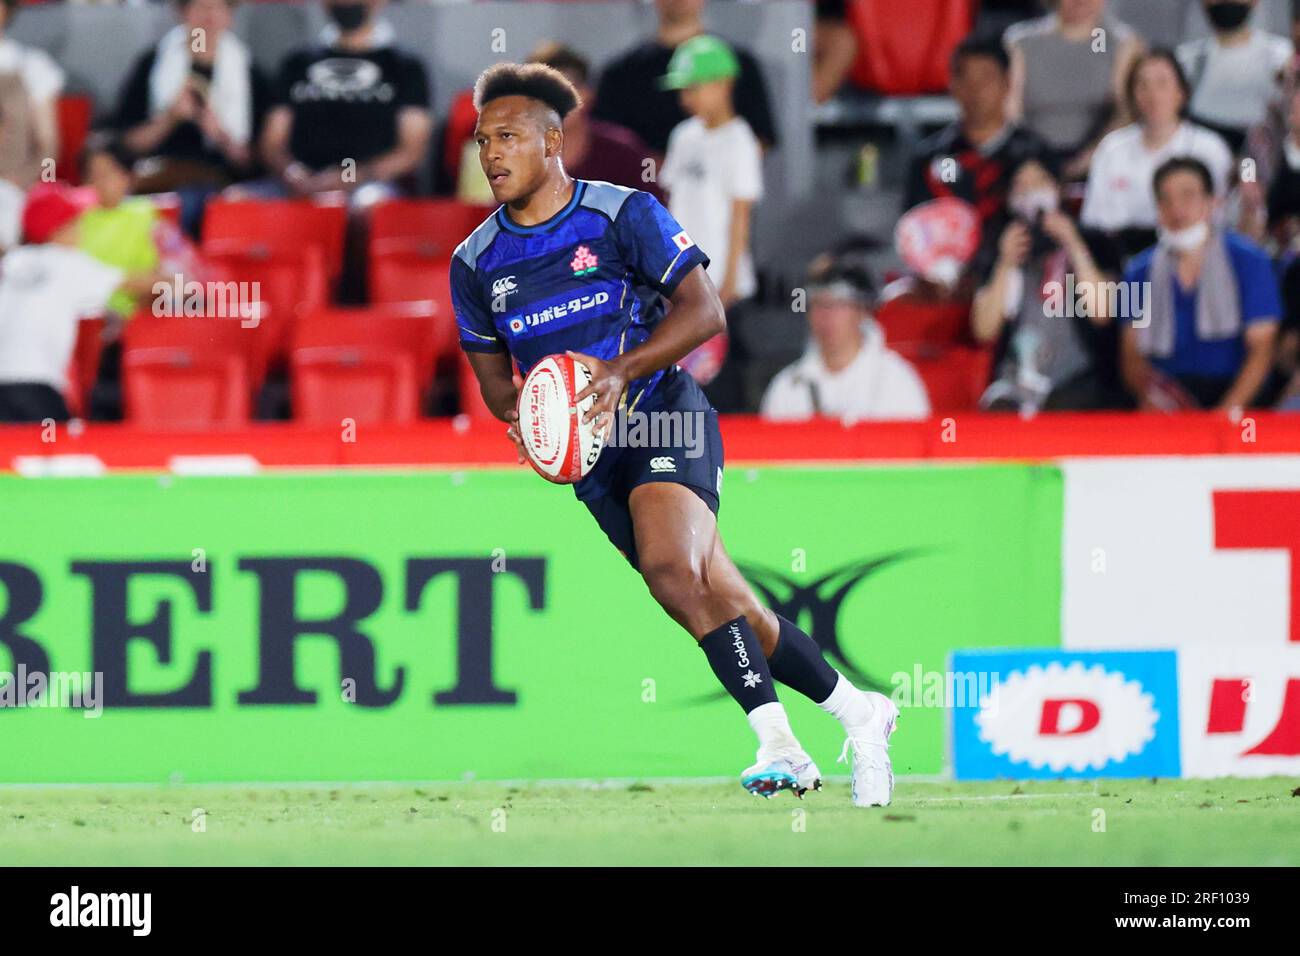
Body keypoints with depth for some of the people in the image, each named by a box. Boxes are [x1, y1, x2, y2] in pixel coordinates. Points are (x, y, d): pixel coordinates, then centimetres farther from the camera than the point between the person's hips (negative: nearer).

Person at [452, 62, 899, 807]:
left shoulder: (624, 214, -7)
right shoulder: (476, 263, 6)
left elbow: (703, 310, -7)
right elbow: (493, 373, 15)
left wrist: (621, 370, -21)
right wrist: (518, 411, -9)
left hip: (664, 416, -5)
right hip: (587, 452, 5)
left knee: (670, 567, -29)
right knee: (729, 610, 1)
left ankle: (779, 743, -31)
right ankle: (858, 713, 17)